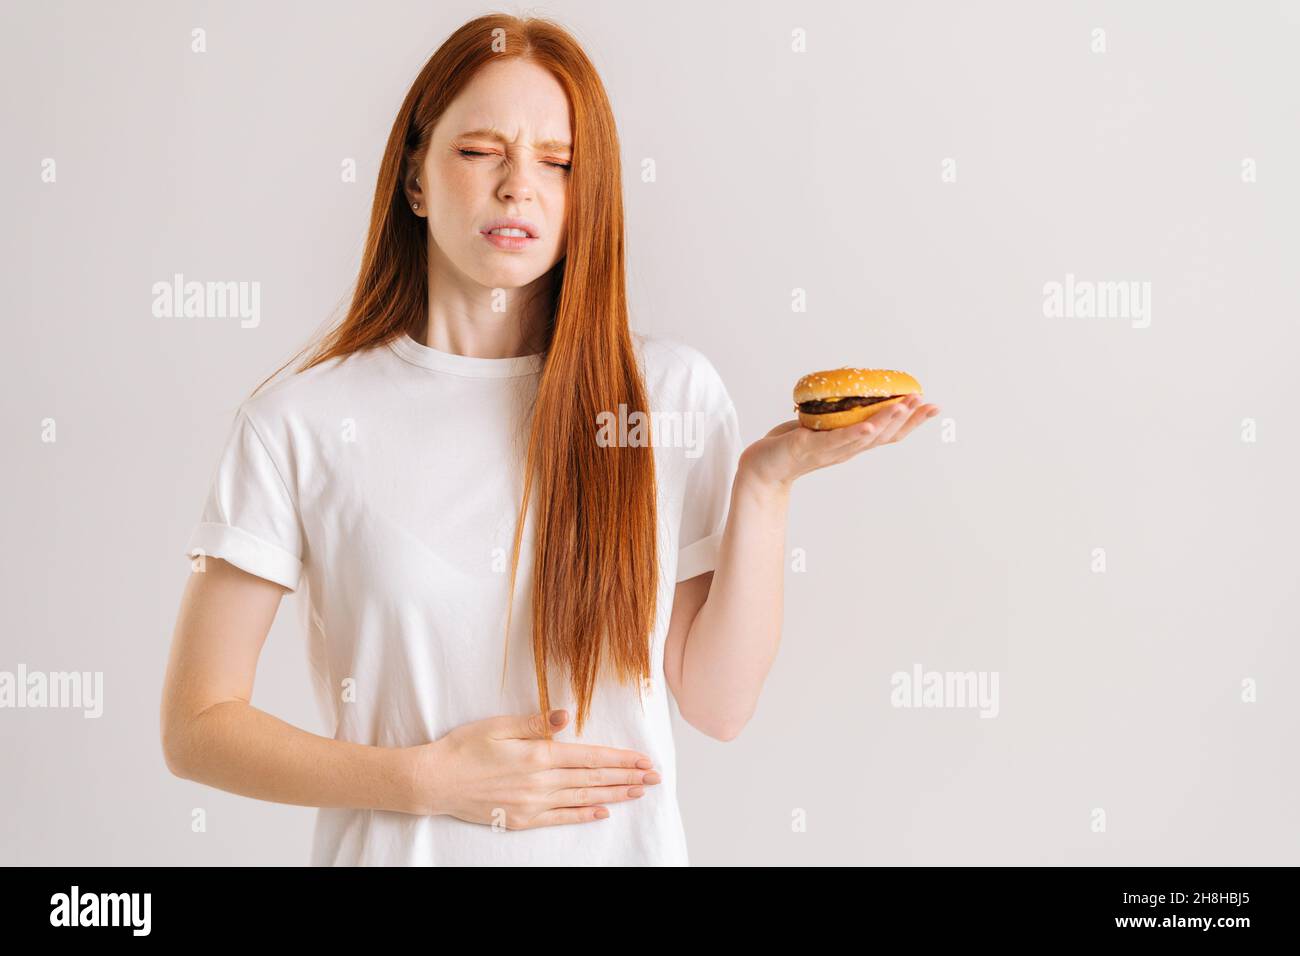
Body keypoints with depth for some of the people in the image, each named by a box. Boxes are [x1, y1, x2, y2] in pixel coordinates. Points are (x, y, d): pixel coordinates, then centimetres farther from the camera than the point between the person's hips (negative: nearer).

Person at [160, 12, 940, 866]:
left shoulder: (673, 391, -5)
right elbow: (196, 728, -7)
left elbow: (718, 704, -6)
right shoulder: (299, 422, -10)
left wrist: (767, 482, -15)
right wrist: (428, 780, -16)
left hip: (625, 843, 2)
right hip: (402, 843, -1)